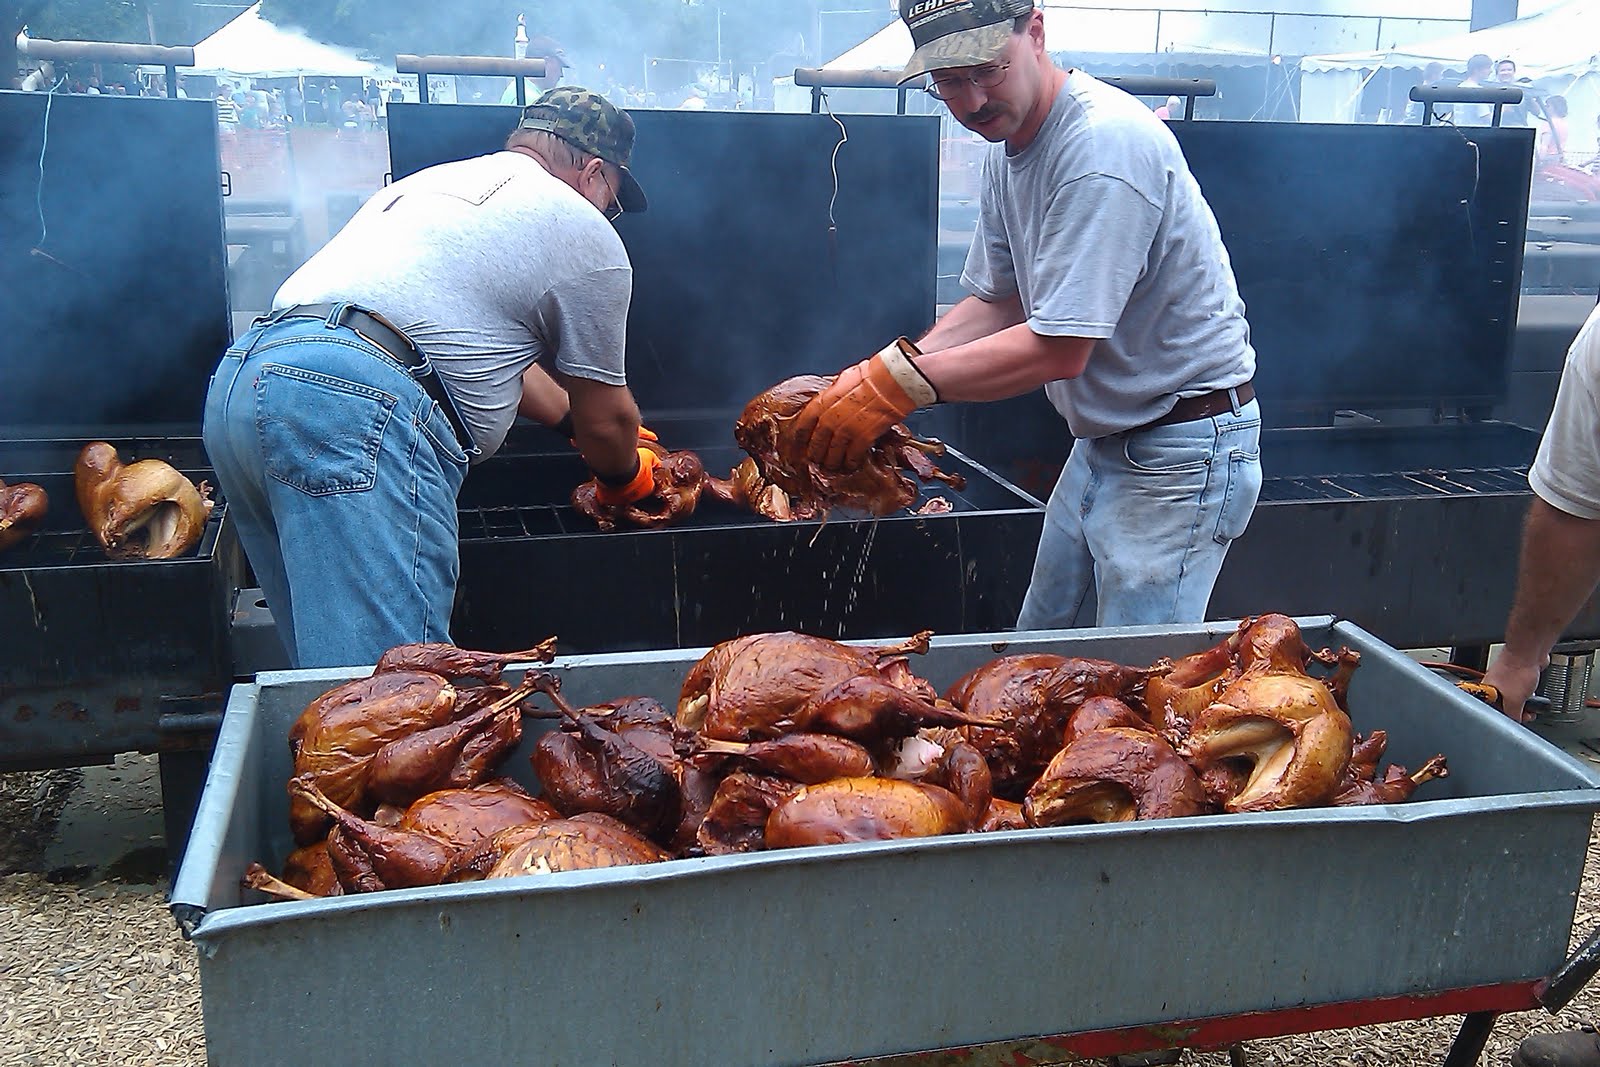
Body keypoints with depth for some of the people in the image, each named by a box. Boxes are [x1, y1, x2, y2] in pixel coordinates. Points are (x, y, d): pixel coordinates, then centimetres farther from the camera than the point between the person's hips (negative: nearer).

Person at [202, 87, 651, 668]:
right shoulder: (583, 232, 9)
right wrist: (625, 475, 37)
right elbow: (605, 419, 16)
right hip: (358, 407, -9)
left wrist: (571, 418, 53)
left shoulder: (429, 180, 32)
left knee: (334, 664, 16)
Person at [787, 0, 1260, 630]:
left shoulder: (1105, 143, -25)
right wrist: (877, 382, -5)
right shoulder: (1007, 145, 5)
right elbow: (997, 304, 9)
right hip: (1104, 439, 9)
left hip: (1181, 453, -9)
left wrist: (903, 382, -25)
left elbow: (1059, 349, -27)